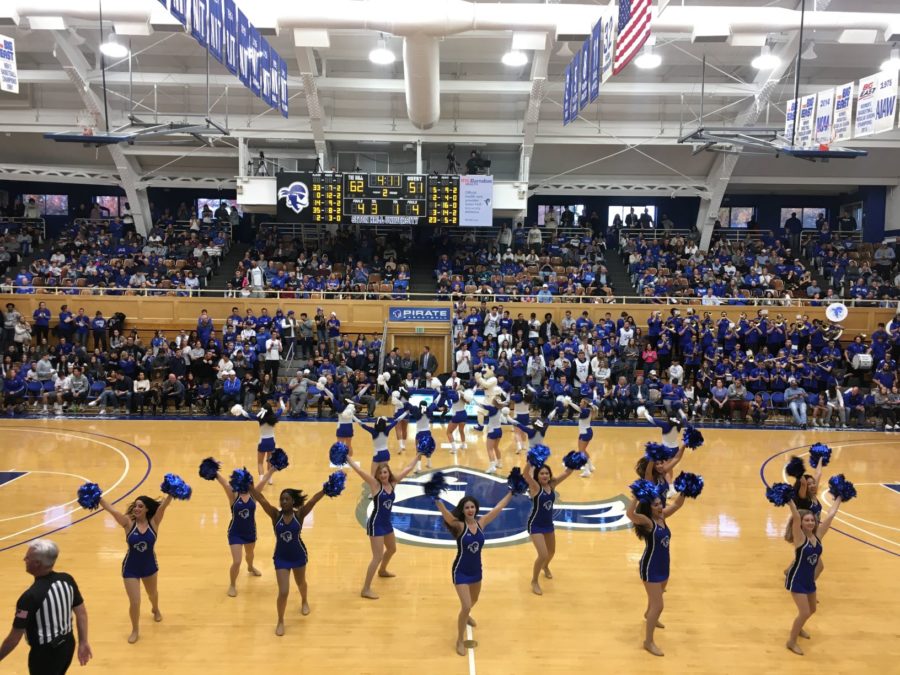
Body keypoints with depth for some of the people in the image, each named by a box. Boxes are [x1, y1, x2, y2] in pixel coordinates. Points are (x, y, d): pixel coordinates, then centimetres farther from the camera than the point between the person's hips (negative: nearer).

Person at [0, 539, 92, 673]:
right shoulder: (67, 580, -7)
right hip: (68, 645, 6)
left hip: (45, 653, -6)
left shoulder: (30, 596, -26)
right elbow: (82, 613, 1)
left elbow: (14, 638, -16)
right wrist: (83, 642, 11)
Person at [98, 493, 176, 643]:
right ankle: (135, 630, 26)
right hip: (131, 568, -1)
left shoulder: (154, 522, -17)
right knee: (134, 602, -1)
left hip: (149, 565, 2)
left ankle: (155, 610, 60)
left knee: (152, 593, 27)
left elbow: (164, 505, -33)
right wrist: (97, 497, -40)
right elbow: (111, 509, -29)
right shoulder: (129, 522, -19)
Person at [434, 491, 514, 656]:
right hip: (461, 571, -5)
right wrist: (436, 499, -56)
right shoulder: (459, 525, -21)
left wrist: (511, 492, 2)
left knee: (473, 600, 28)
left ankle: (465, 616, 63)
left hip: (476, 569, 6)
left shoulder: (481, 523, -8)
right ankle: (459, 641, 11)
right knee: (466, 606, -10)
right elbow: (446, 514, -39)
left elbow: (498, 508, -2)